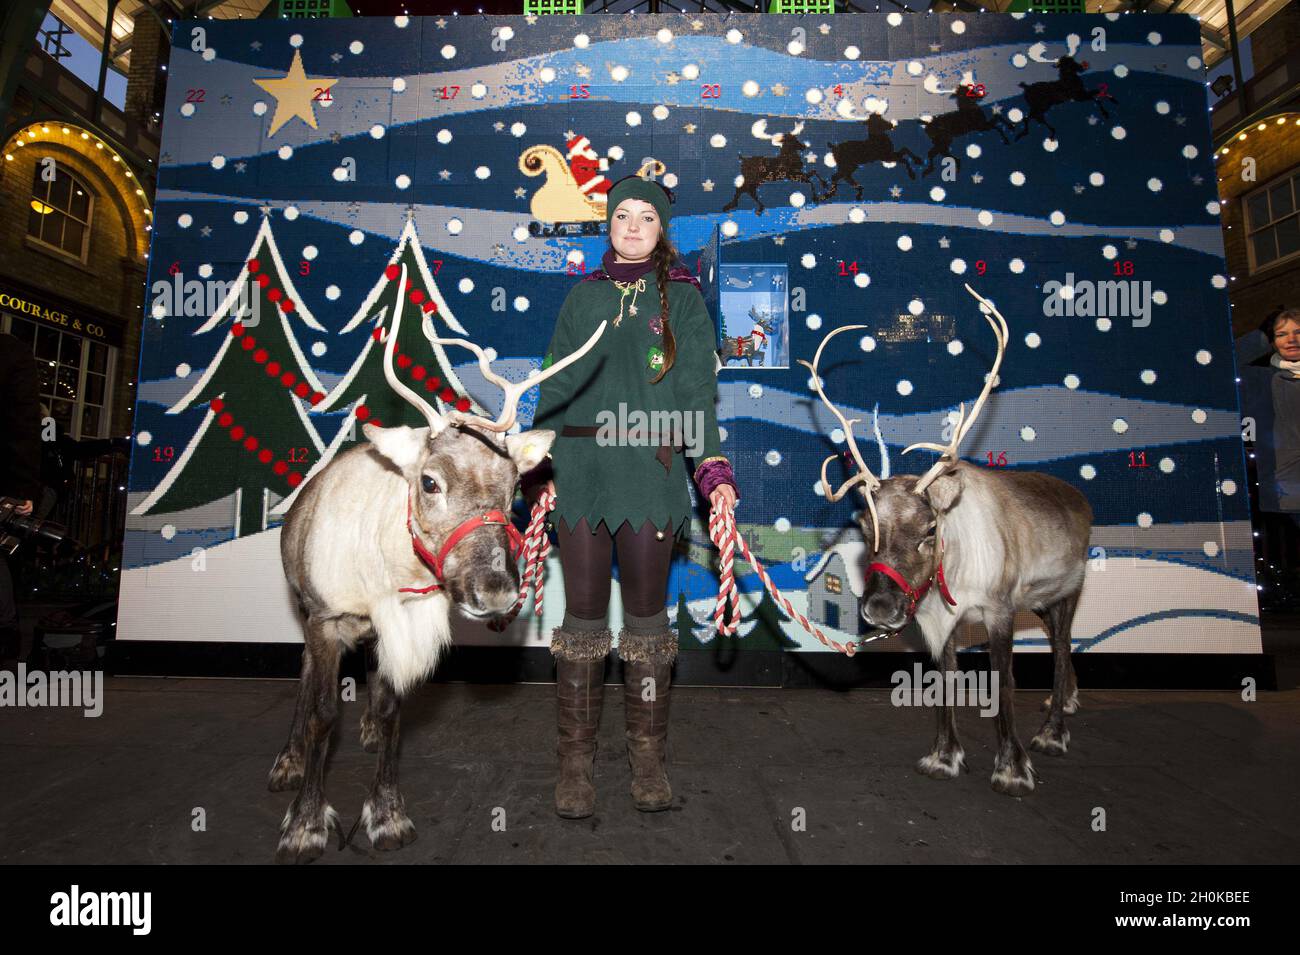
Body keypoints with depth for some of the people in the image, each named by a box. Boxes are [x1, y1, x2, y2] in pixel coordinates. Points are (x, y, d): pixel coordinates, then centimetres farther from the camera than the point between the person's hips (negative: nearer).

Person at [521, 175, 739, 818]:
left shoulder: (682, 298, 9)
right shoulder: (584, 297, 15)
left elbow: (698, 388, 1)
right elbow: (555, 386, 13)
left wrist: (713, 471, -11)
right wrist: (539, 468, 4)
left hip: (652, 474, -1)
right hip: (580, 469, 2)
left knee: (647, 615, 5)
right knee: (583, 615, 4)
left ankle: (648, 758, 19)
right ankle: (575, 759, 17)